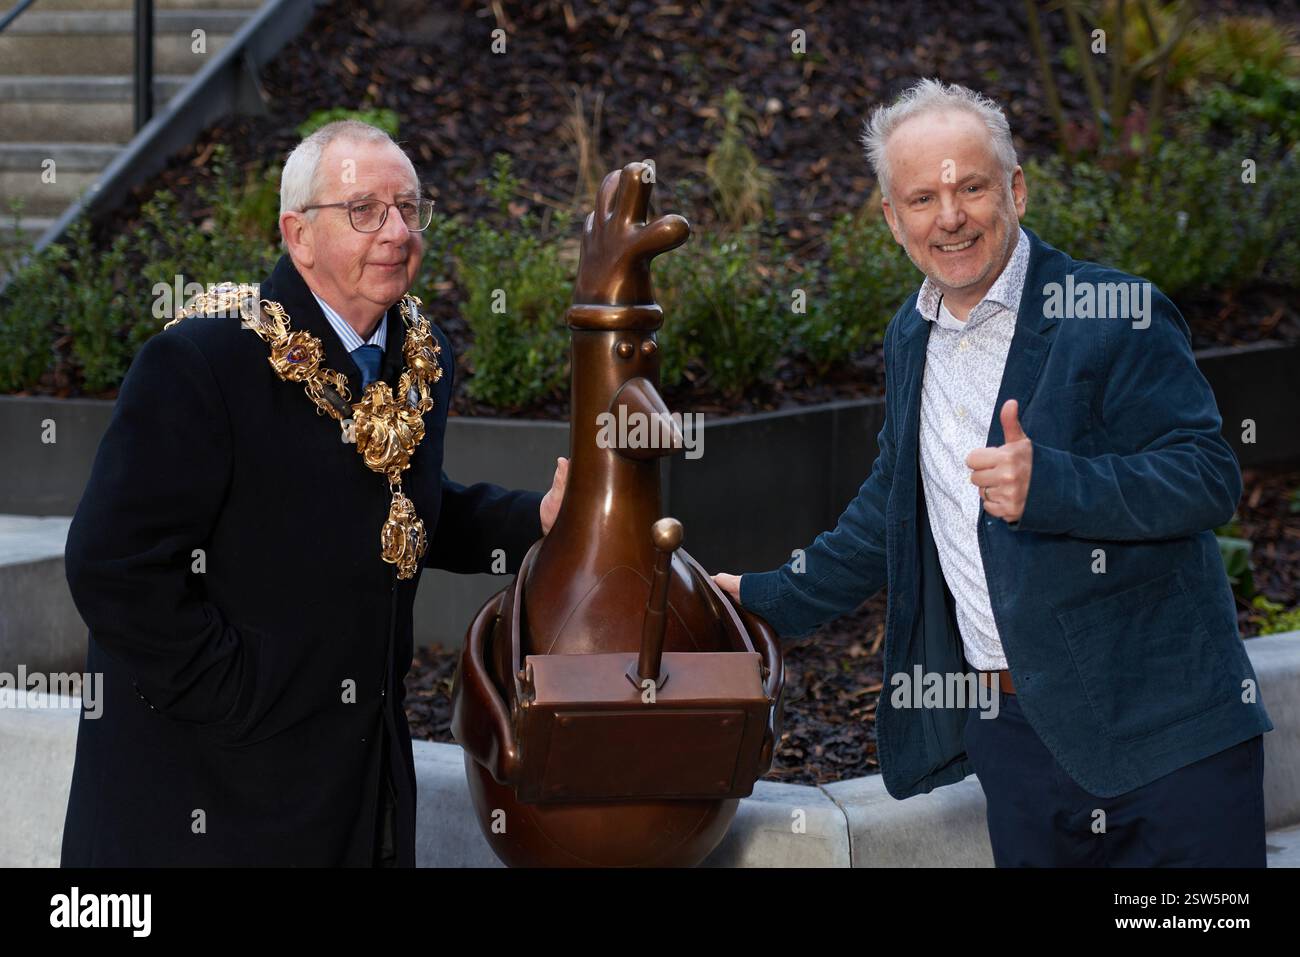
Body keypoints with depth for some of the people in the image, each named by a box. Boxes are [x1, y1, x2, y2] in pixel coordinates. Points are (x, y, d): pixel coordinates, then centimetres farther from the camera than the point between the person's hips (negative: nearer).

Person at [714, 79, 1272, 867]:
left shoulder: (1116, 316, -11)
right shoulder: (912, 335, 12)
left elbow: (1211, 478, -17)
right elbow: (895, 505, 25)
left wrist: (1050, 483, -30)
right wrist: (773, 600, 27)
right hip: (1013, 734, 6)